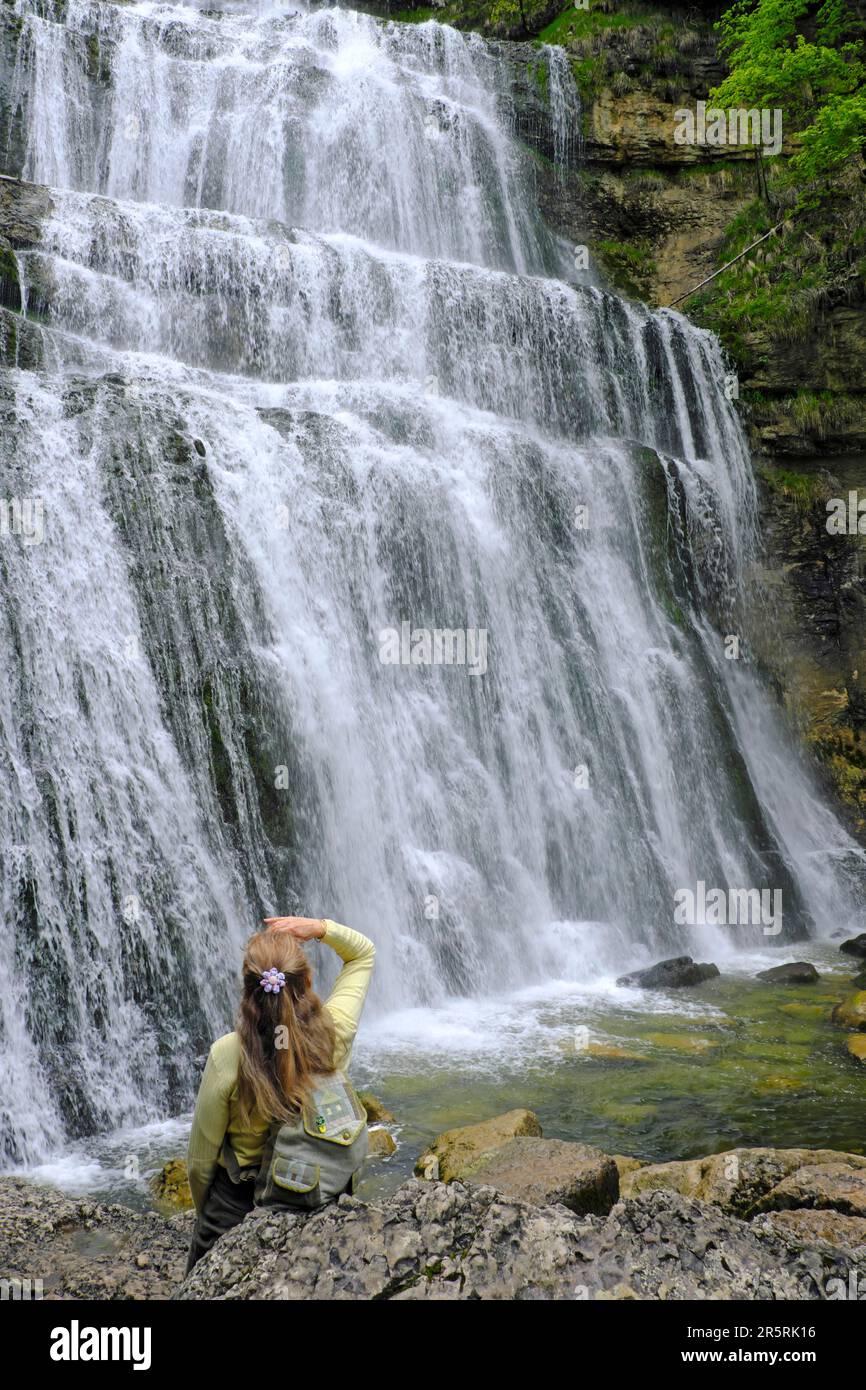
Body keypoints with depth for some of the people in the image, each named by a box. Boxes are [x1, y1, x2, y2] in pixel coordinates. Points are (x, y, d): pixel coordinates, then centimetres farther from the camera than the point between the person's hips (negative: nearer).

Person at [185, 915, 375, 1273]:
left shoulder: (227, 1055, -26)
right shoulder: (335, 1032, -18)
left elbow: (200, 1160, -13)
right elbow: (363, 952, 2)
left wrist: (203, 1211, 4)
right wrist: (320, 927, -14)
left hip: (238, 1203, -3)